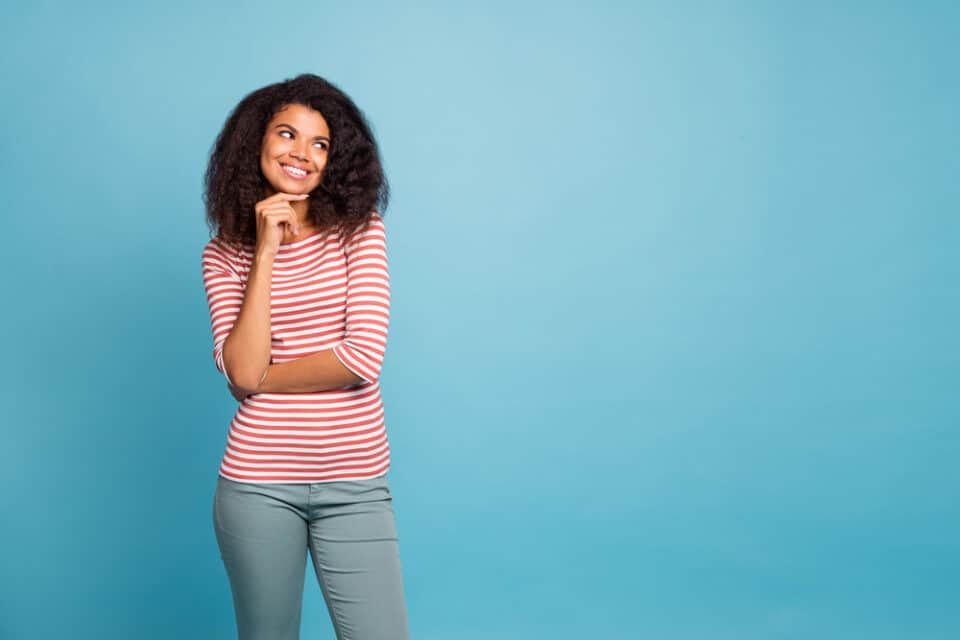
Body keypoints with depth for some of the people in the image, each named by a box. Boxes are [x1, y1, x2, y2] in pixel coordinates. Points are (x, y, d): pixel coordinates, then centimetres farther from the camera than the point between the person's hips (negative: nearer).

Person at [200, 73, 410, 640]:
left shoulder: (360, 231, 0)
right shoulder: (226, 252, 3)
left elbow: (364, 358, -11)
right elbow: (242, 372, -11)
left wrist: (261, 378, -5)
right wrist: (266, 253, -11)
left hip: (356, 485, -1)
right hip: (258, 484, 1)